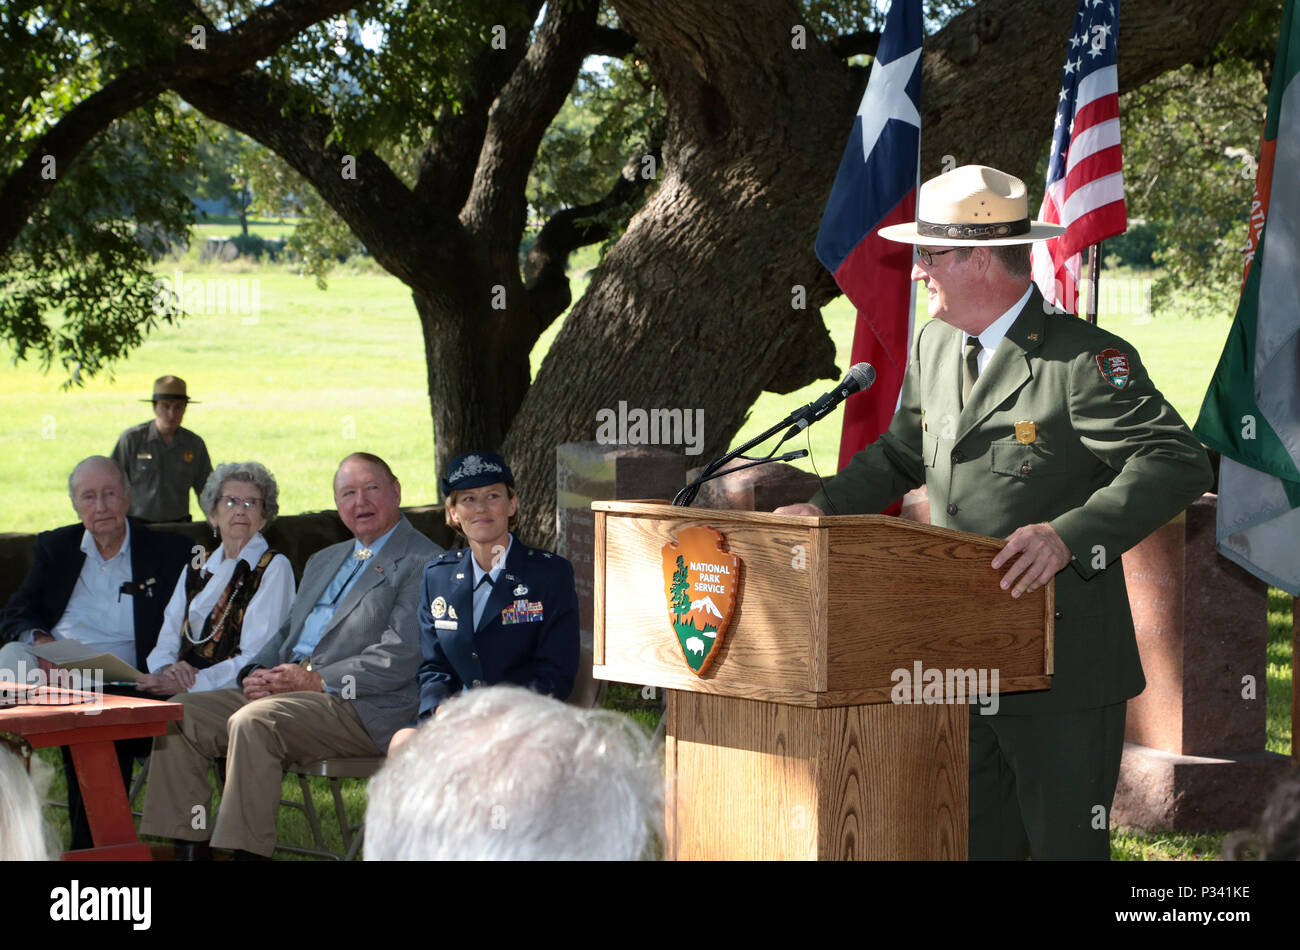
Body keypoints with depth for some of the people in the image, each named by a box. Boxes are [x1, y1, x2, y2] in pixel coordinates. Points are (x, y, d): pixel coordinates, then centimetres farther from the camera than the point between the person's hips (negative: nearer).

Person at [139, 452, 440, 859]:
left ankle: (246, 850, -29)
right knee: (184, 712, -7)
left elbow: (402, 656, -13)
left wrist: (318, 681, -17)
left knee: (253, 722, -32)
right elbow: (288, 632, 26)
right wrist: (257, 673, 3)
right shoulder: (323, 561, 26)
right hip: (284, 689, 9)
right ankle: (188, 847, -6)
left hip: (361, 708, -9)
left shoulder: (423, 563, -3)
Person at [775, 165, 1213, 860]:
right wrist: (825, 508, 10)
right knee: (971, 842, 12)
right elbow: (901, 455, 26)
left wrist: (1070, 535, -33)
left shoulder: (1084, 359, -14)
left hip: (1063, 670, -7)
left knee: (1064, 843, 1)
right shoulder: (934, 345, 11)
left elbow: (1179, 463, -22)